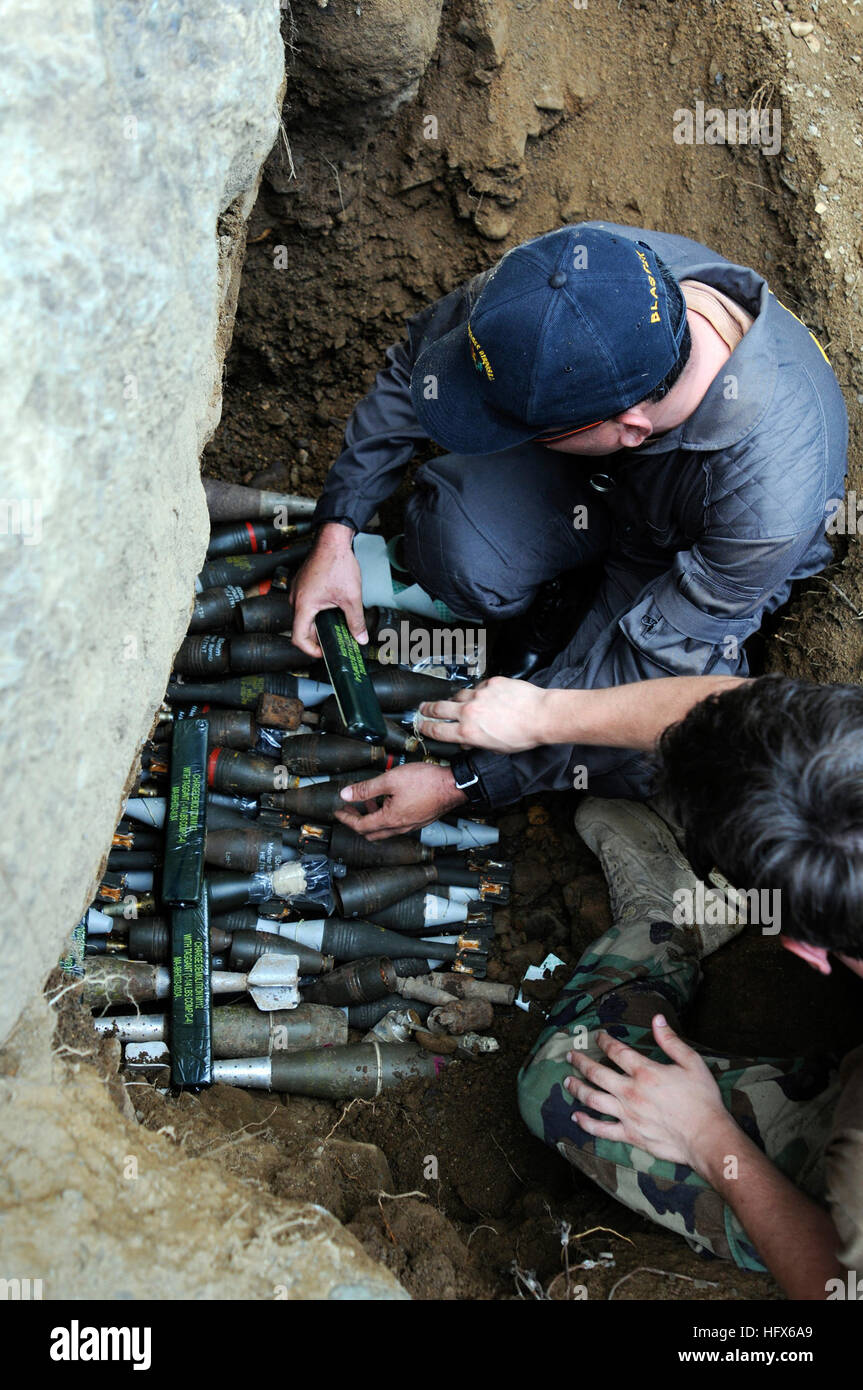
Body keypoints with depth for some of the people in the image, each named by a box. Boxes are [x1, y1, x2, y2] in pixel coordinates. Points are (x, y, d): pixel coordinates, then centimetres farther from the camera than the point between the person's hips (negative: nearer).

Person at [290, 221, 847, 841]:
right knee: (455, 547, -29)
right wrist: (337, 530, -17)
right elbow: (420, 358, -14)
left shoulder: (770, 498, -43)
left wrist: (462, 784, -28)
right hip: (601, 483, 3)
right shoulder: (595, 270, -33)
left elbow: (641, 672, -31)